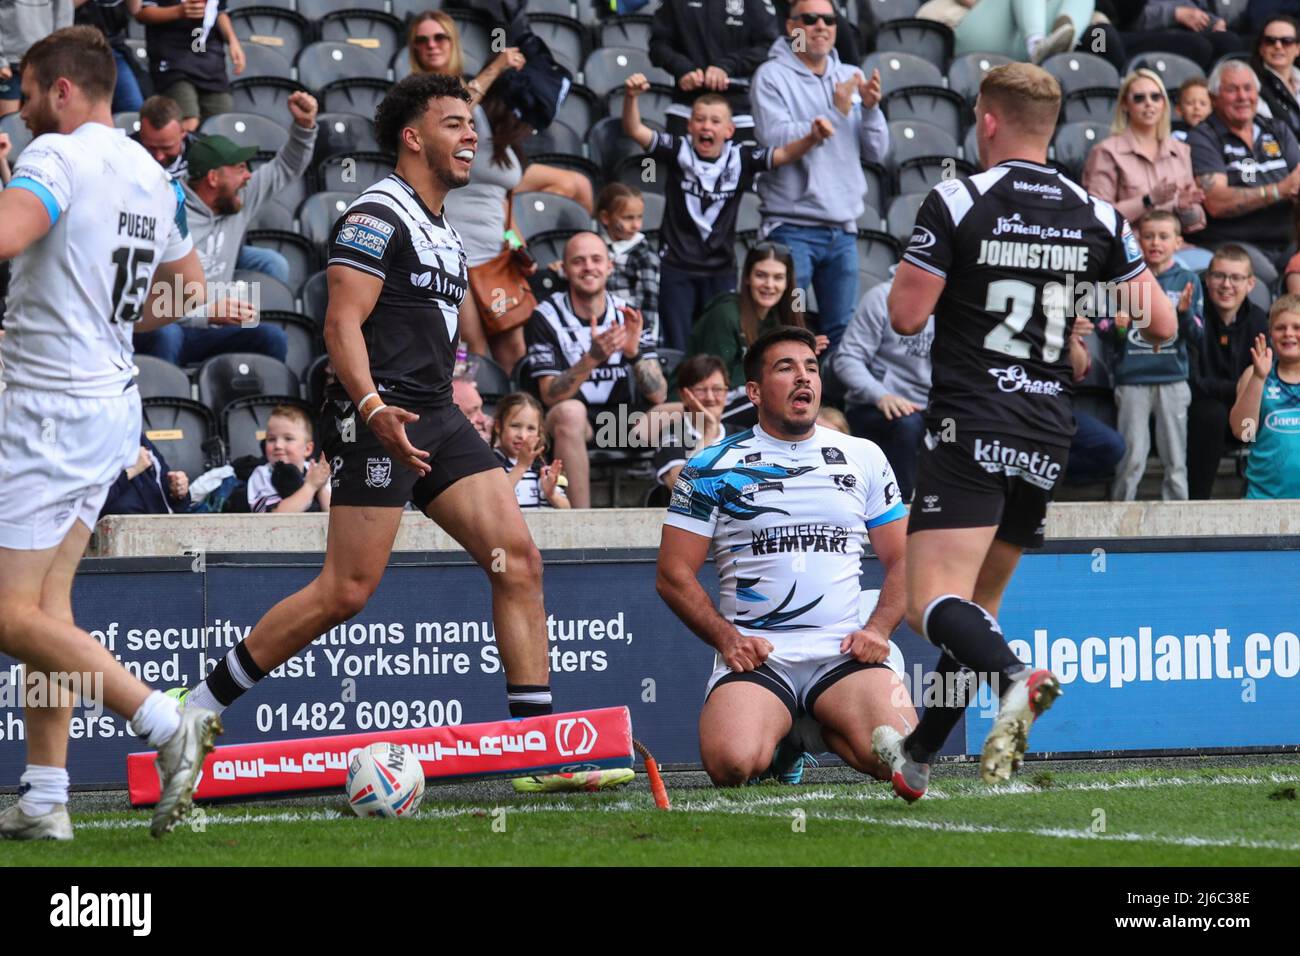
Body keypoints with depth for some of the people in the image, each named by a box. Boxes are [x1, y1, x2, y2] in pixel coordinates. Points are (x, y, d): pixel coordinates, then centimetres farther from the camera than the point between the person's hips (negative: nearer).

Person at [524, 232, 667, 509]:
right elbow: (550, 396, -15)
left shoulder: (628, 315, 3)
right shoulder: (547, 317, -6)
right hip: (571, 424, -3)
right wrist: (592, 358, -31)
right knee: (570, 411, -38)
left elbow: (658, 395, -4)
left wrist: (633, 353, -22)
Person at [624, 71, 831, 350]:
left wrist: (812, 139, -29)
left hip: (721, 271, 2)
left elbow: (784, 154, -9)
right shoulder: (678, 152, -6)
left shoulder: (740, 159, -3)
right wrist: (631, 97, -33)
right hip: (676, 266, -1)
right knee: (677, 349, 3)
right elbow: (635, 130, -14)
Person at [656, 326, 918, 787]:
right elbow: (674, 575, 4)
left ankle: (817, 730, 8)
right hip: (755, 654, -2)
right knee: (731, 765, -32)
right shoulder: (712, 467, 5)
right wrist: (727, 639, -10)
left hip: (845, 651, 2)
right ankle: (777, 734, 7)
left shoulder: (863, 458, 13)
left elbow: (901, 560, 16)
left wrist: (877, 629, -2)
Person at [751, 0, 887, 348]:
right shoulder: (772, 77, -4)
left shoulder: (851, 78, 11)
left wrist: (870, 109, -9)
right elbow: (775, 140, -18)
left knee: (842, 331, 9)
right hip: (793, 230, -5)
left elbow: (876, 152, 9)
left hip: (843, 230, 5)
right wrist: (836, 112, -17)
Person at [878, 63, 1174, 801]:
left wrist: (912, 269, 13)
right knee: (979, 603, 19)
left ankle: (1014, 678, -43)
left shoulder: (955, 203, -7)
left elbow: (907, 315, -8)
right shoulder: (1095, 216, 6)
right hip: (1050, 436, 6)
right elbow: (1162, 324, 5)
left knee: (933, 603, -13)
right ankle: (918, 756, 27)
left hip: (971, 427, -6)